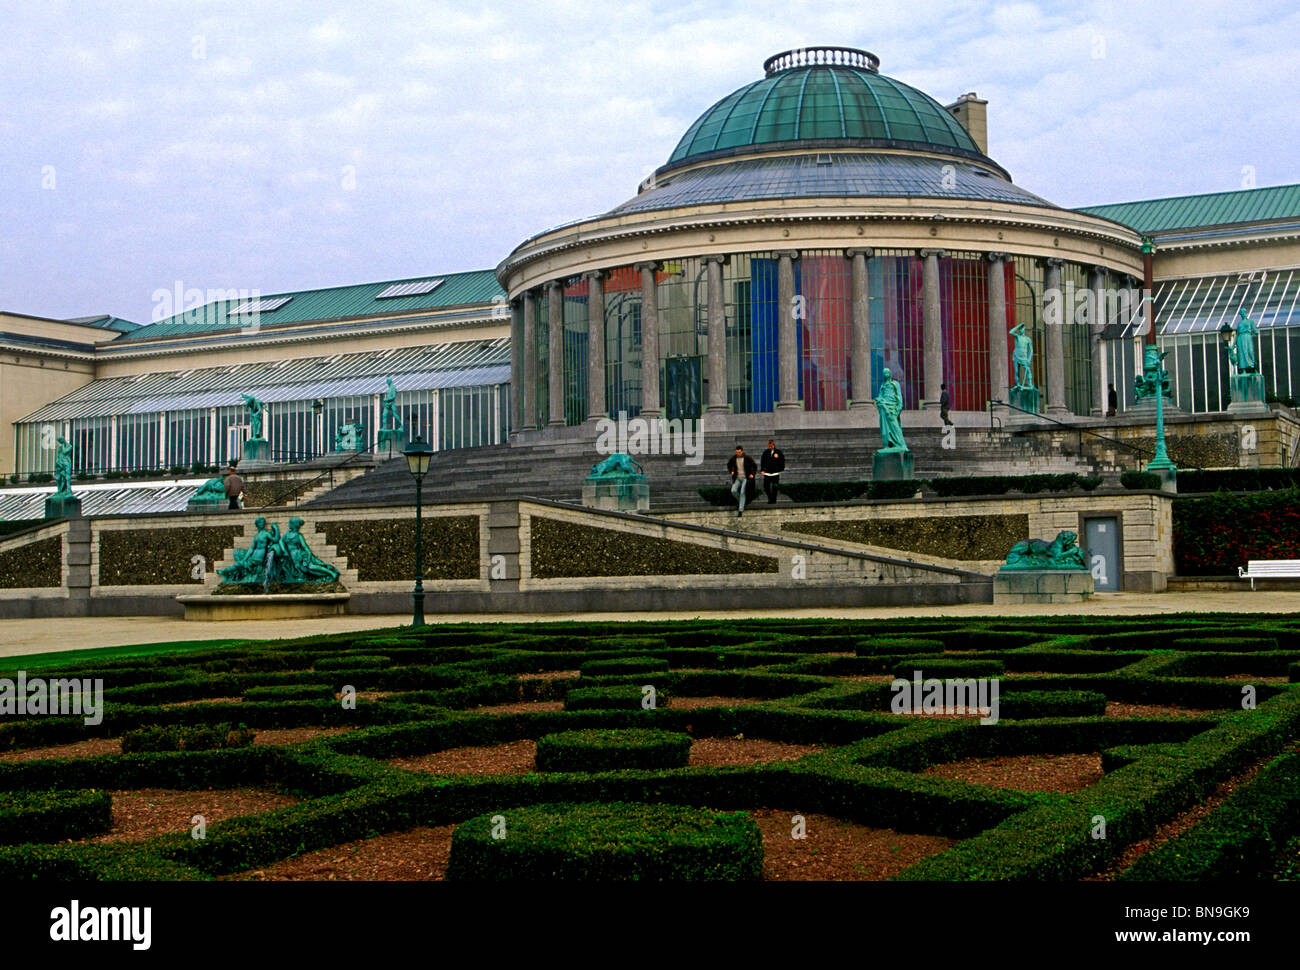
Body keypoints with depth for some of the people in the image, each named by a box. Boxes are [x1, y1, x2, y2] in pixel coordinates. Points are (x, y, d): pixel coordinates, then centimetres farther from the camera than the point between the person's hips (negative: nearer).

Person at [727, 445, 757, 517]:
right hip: (737, 478, 4)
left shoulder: (747, 458, -9)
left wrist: (752, 474, -7)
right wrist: (731, 471, 8)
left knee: (742, 492, -15)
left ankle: (740, 511, -14)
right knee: (733, 491, -16)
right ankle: (740, 501, 16)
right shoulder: (733, 458, 0)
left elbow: (755, 466, 2)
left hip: (745, 478, -4)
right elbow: (729, 464, 21)